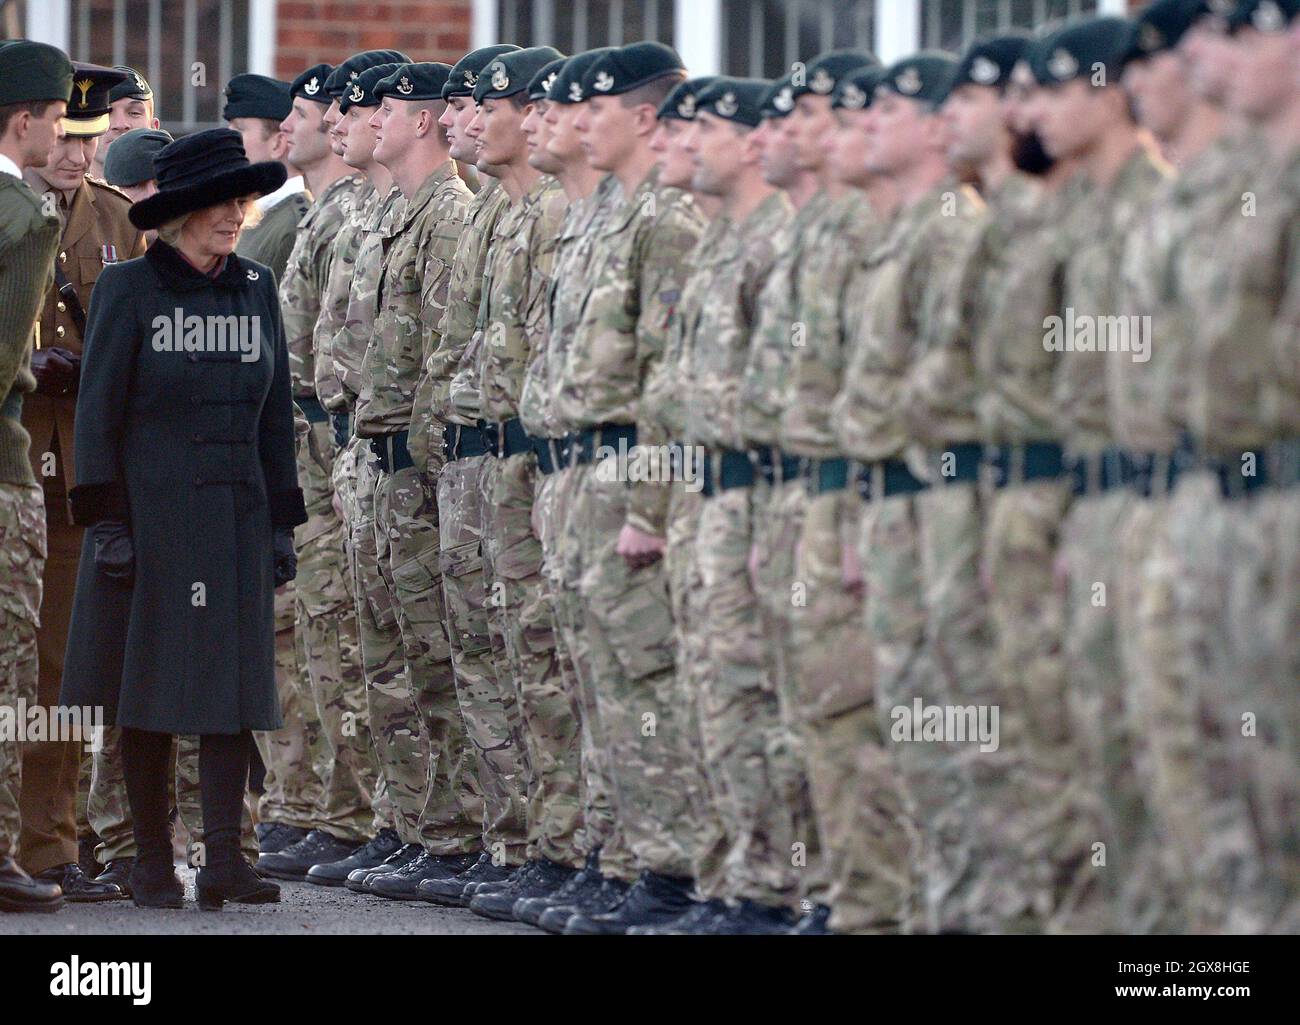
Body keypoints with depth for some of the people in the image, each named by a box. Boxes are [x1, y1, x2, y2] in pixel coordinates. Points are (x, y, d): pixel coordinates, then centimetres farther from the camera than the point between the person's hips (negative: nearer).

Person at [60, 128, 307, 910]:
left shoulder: (255, 289, 9)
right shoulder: (130, 290, -4)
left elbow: (276, 412, 13)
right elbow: (99, 411, -5)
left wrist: (282, 523, 10)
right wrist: (105, 521, -11)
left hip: (235, 514, 4)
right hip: (150, 512, -4)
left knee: (233, 684, -3)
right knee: (150, 695, 1)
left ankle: (224, 859, -5)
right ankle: (153, 864, 7)